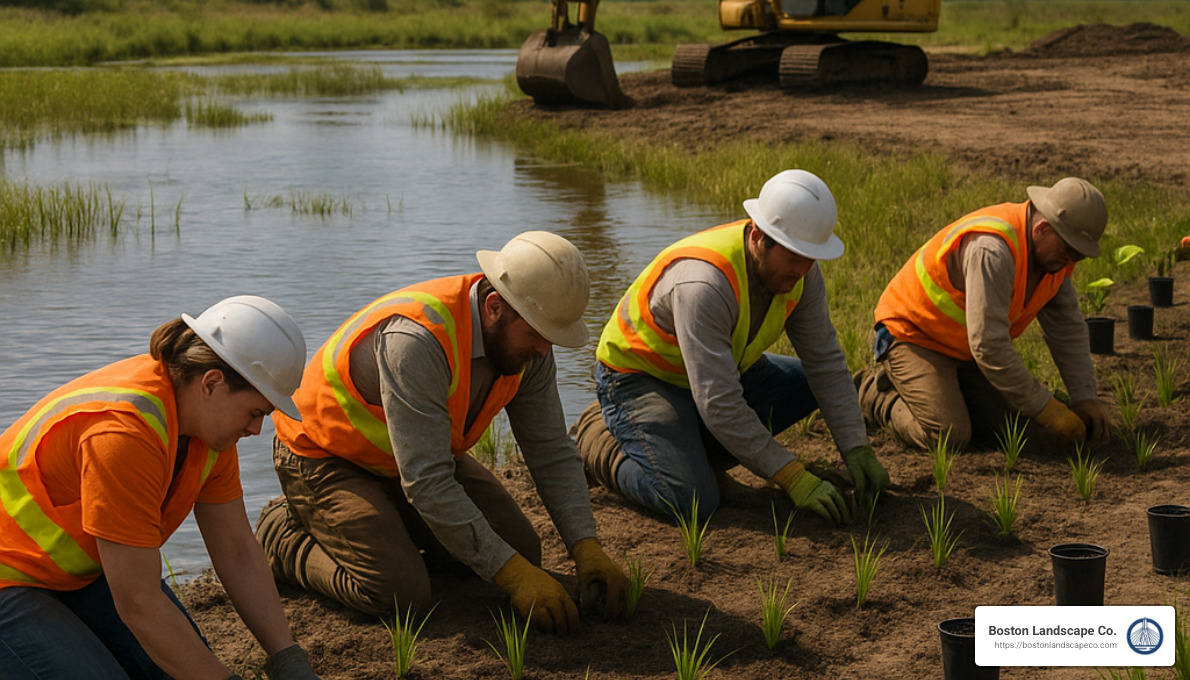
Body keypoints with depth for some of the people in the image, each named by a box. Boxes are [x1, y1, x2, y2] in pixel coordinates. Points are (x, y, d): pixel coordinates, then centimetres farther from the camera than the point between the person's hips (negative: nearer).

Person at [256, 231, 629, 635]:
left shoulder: (528, 346, -14)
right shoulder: (417, 340, -38)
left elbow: (552, 455, -5)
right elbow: (427, 482, -38)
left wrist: (587, 550, -19)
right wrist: (513, 575, -36)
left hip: (424, 454, 8)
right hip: (324, 456, -8)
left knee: (520, 550, -2)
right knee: (400, 594, -23)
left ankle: (384, 525, 16)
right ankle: (286, 536, 3)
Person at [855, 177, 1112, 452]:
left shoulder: (1055, 250, -7)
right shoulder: (992, 250, -36)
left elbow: (1069, 328, 2)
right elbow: (988, 346, -36)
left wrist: (1085, 399, -8)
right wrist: (1046, 408, -29)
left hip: (961, 347, 9)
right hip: (913, 333, -9)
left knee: (994, 423, 2)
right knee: (949, 436, -20)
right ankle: (875, 393, 5)